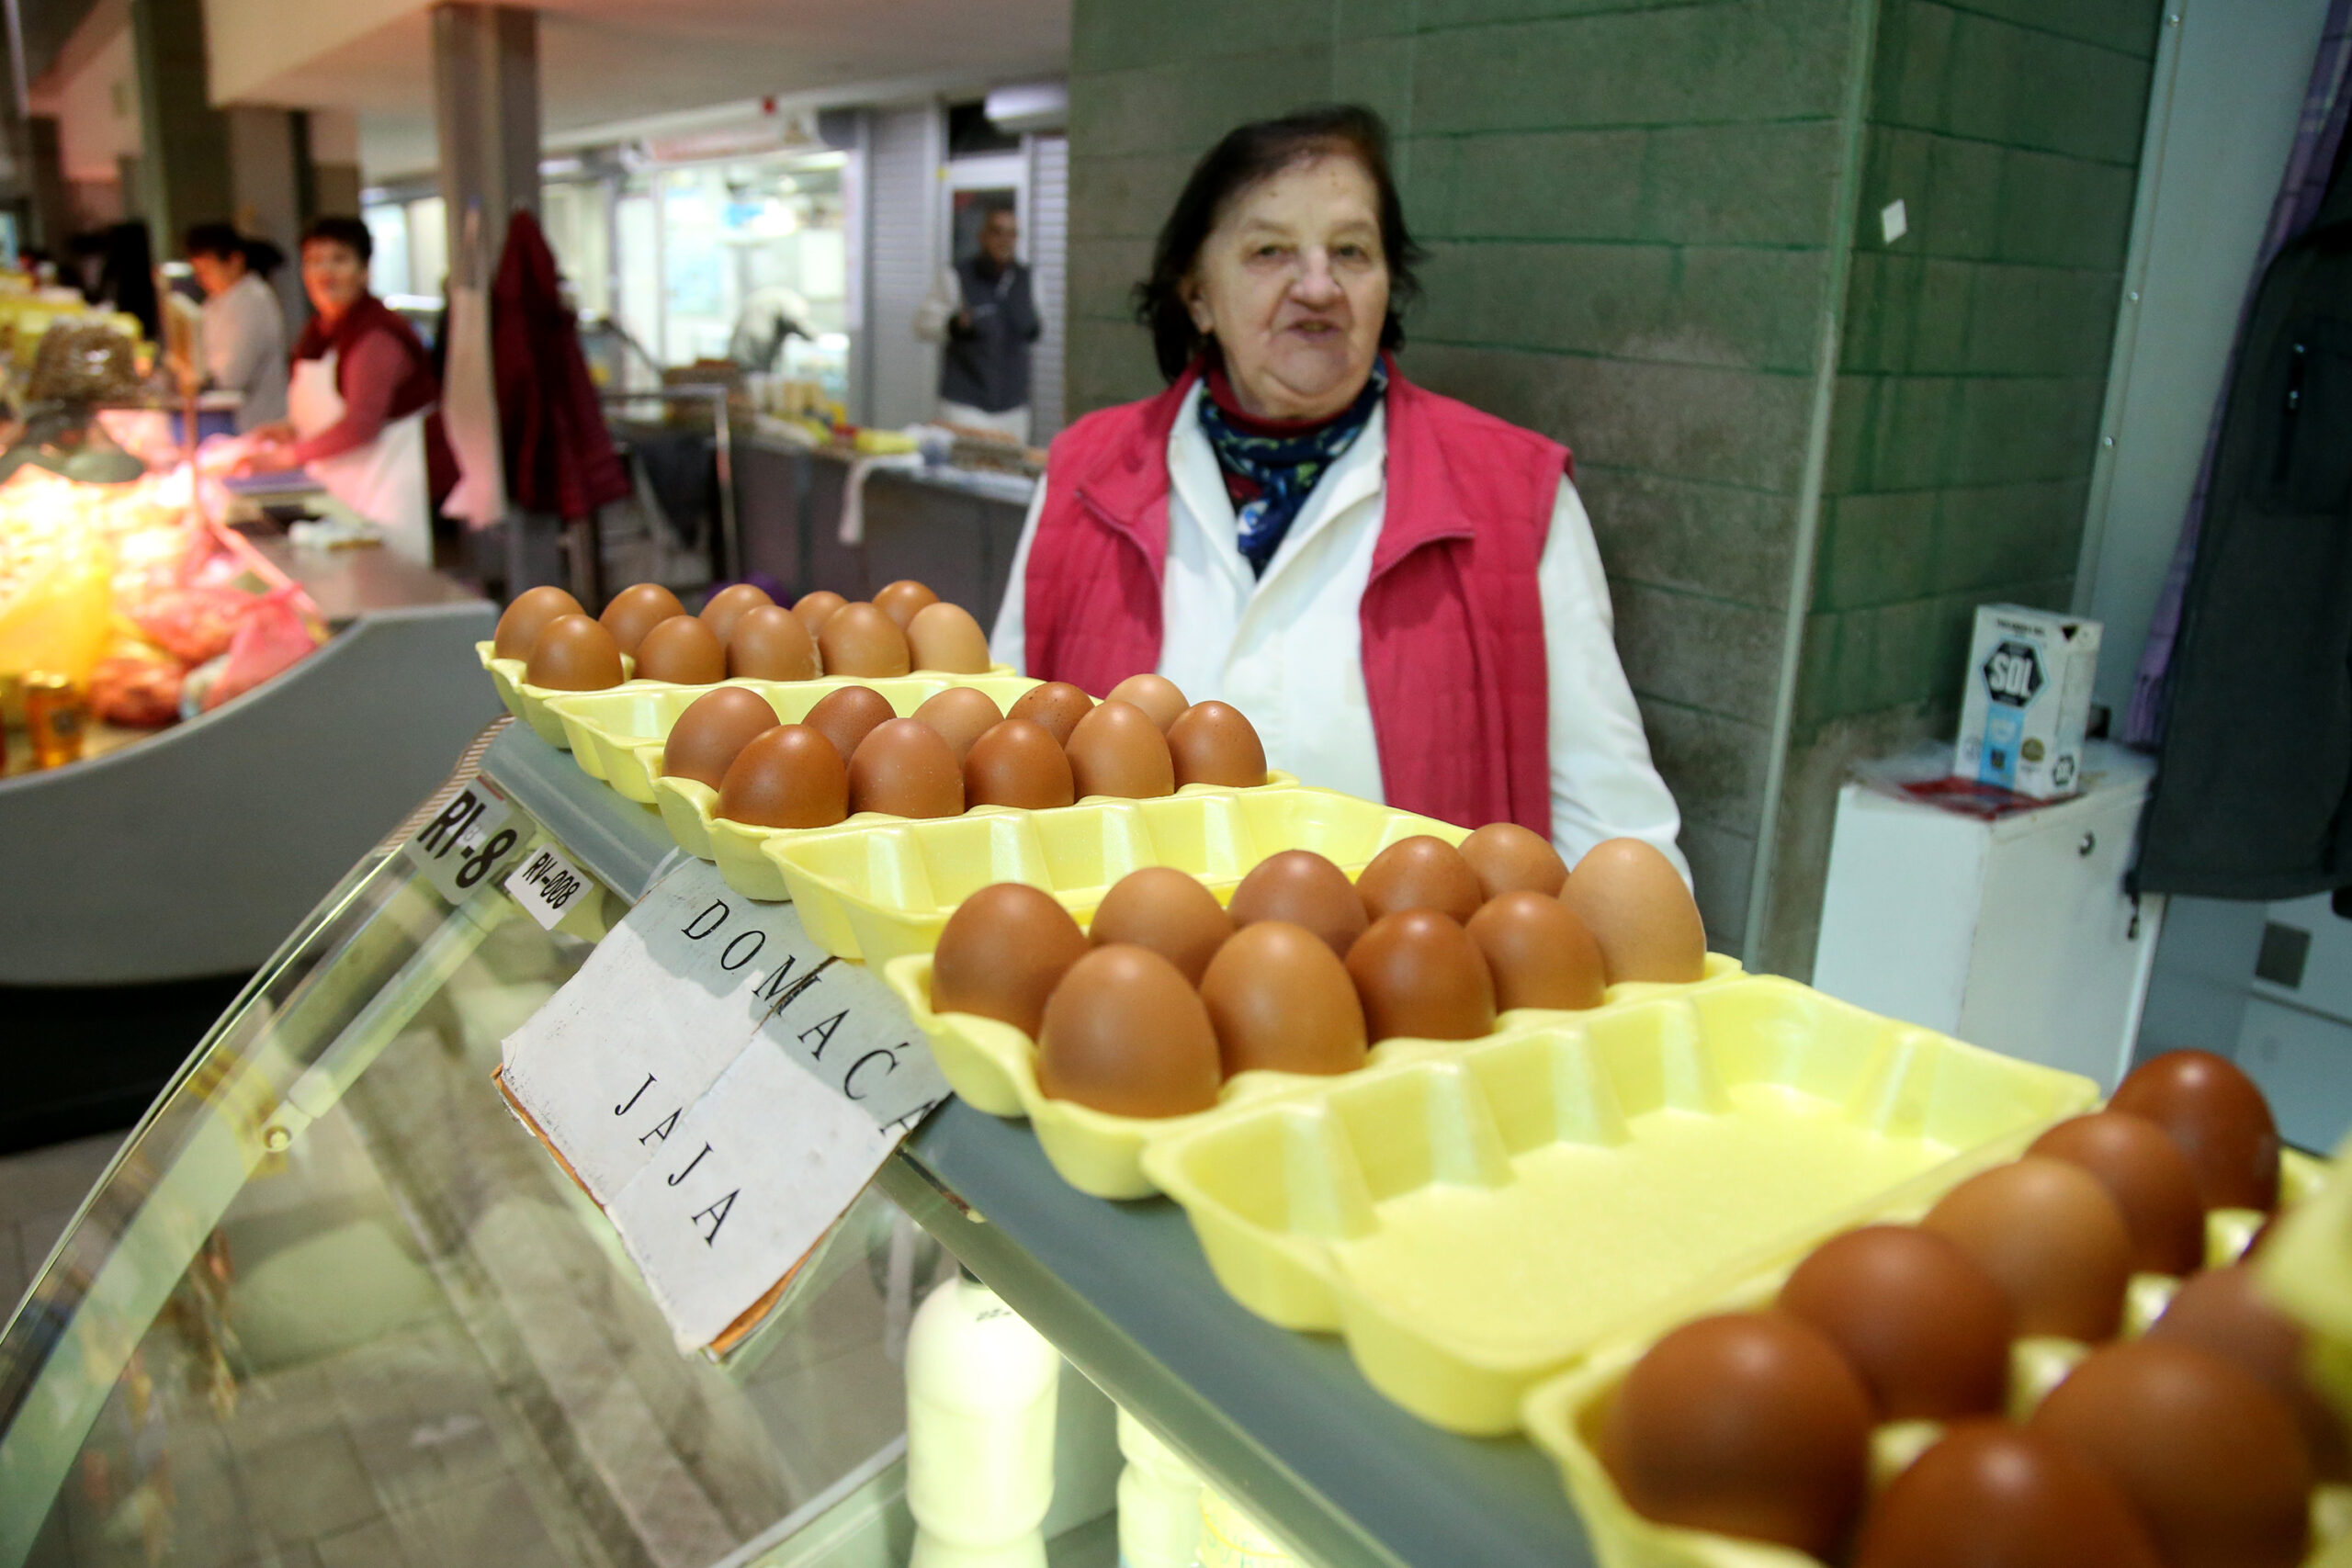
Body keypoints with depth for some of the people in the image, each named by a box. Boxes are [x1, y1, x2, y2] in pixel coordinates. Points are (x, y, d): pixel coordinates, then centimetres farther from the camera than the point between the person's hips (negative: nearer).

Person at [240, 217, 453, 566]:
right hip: (345, 487, 9)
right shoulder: (317, 333, 14)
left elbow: (362, 423, -20)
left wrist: (287, 456, -15)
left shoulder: (376, 334, -14)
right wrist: (291, 429, 3)